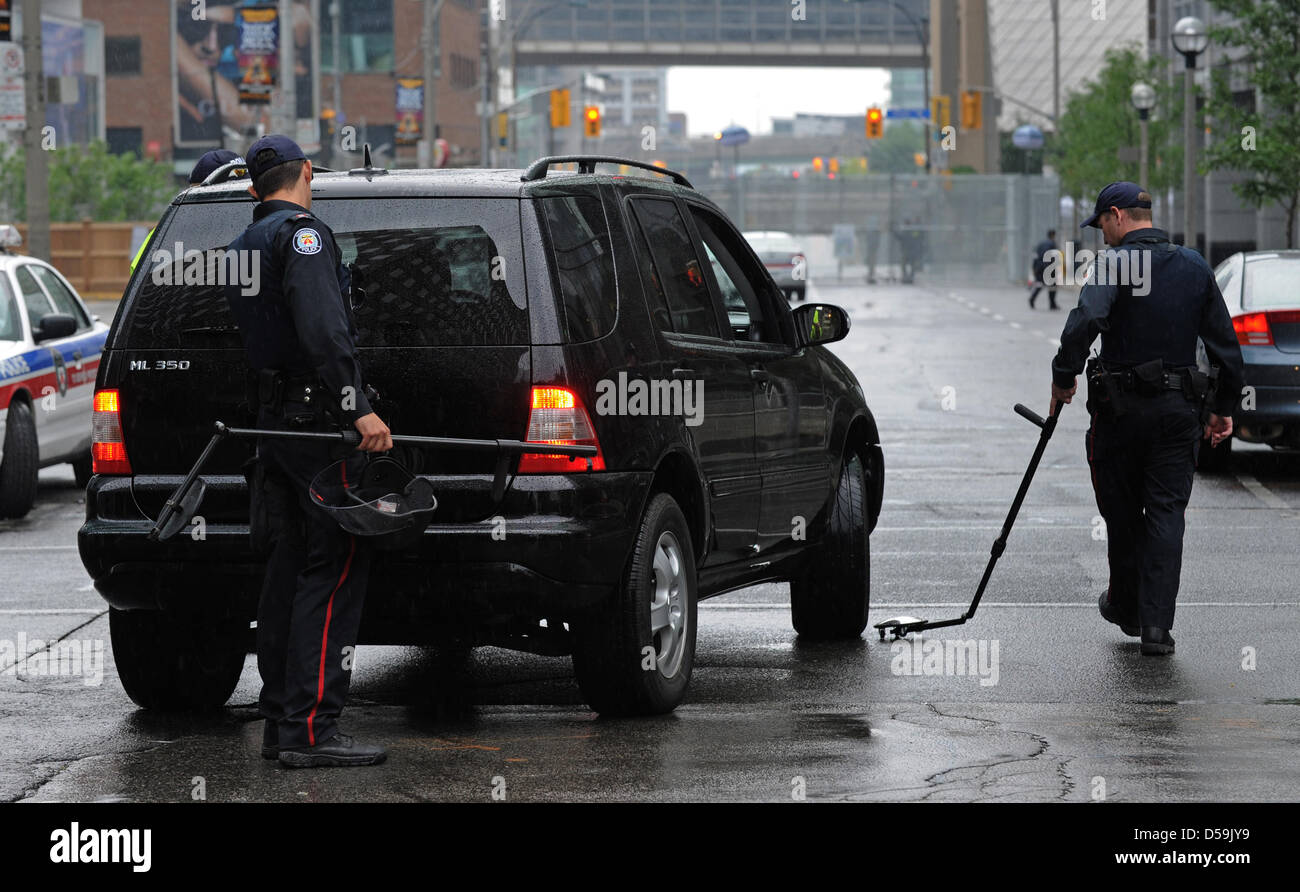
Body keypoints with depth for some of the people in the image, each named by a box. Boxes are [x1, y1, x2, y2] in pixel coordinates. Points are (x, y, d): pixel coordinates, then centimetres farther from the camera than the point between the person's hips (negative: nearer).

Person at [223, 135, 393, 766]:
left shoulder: (243, 246, 19)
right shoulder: (302, 233, -11)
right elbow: (322, 330, -24)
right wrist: (358, 410, -27)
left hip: (273, 421, 10)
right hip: (317, 420, -10)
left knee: (292, 566, 13)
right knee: (335, 569, -9)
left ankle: (280, 722, 15)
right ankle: (310, 727, -14)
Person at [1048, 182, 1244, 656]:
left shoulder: (1115, 263, -10)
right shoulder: (1195, 266, 8)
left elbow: (1085, 320, -28)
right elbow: (1226, 345, 11)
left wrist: (1063, 377, -16)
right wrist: (1224, 408, 18)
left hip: (1121, 408, -4)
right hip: (1179, 411, 4)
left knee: (1122, 510, 12)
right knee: (1166, 512, 3)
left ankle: (1125, 607, 27)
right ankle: (1156, 624, -6)